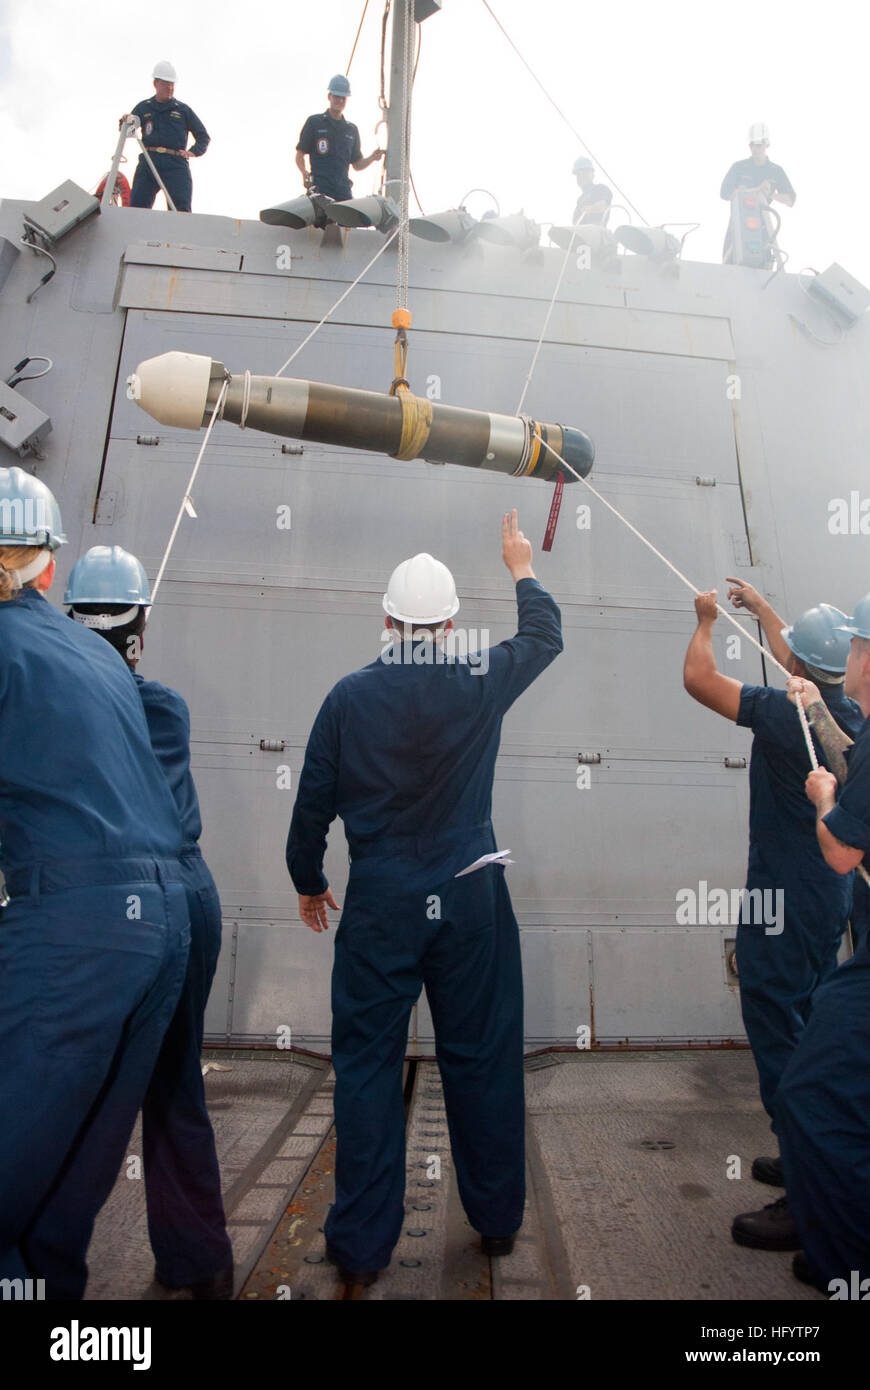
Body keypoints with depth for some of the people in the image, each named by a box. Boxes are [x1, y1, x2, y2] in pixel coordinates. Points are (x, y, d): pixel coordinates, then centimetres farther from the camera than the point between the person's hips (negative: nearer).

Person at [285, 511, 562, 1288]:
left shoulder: (349, 696, -6)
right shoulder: (480, 685, -5)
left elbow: (313, 803, 0)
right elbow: (545, 638, 14)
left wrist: (308, 882, 16)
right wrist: (522, 567, 30)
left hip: (380, 903, -1)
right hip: (470, 901, 1)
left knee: (368, 1064, 11)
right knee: (481, 1057, 15)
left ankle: (362, 1247, 23)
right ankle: (498, 1221, 34)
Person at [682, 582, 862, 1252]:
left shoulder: (786, 714, -23)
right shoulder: (847, 714, 1)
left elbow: (698, 679, -16)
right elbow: (806, 665, 21)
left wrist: (707, 621, 3)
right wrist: (762, 608, 32)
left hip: (782, 903, -9)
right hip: (830, 897, 9)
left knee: (780, 1039, 0)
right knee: (812, 1032, 21)